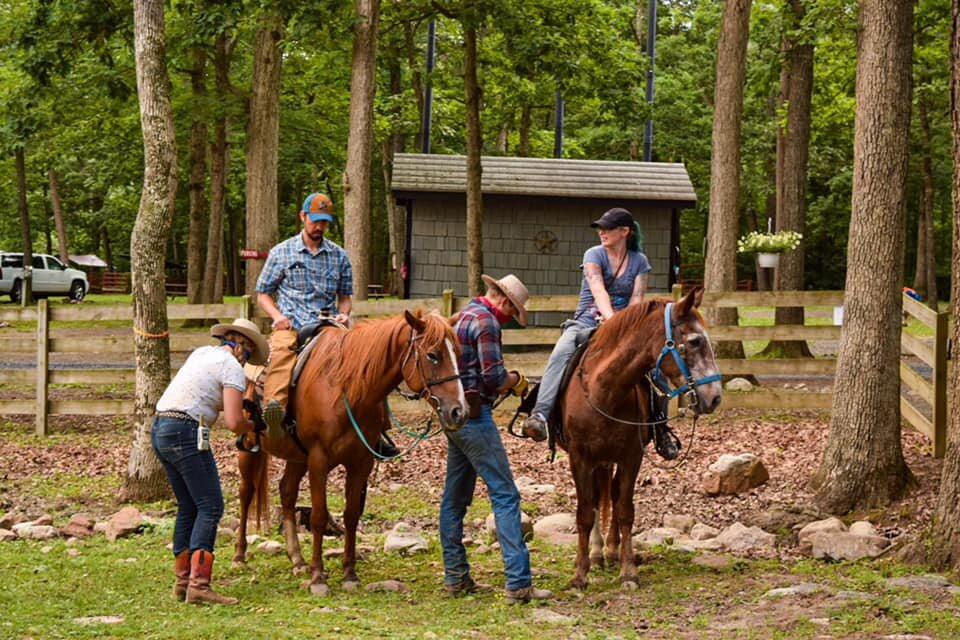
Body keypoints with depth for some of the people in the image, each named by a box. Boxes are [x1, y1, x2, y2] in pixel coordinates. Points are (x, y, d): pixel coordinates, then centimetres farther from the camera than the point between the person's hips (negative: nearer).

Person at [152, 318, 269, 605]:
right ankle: (198, 584, -16)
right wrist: (253, 427, 8)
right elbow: (234, 423, -13)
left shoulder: (202, 353, 20)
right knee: (209, 507, -7)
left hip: (159, 430, 9)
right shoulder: (233, 368, -5)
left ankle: (182, 580, 17)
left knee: (188, 507, 16)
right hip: (186, 433, -9)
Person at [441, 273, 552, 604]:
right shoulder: (486, 321, -14)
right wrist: (517, 380, 1)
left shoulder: (464, 315, 17)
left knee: (455, 496, 13)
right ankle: (518, 583, -12)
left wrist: (505, 382, 13)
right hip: (474, 416, -10)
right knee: (505, 495, -9)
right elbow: (494, 377, -19)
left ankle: (455, 576, 18)